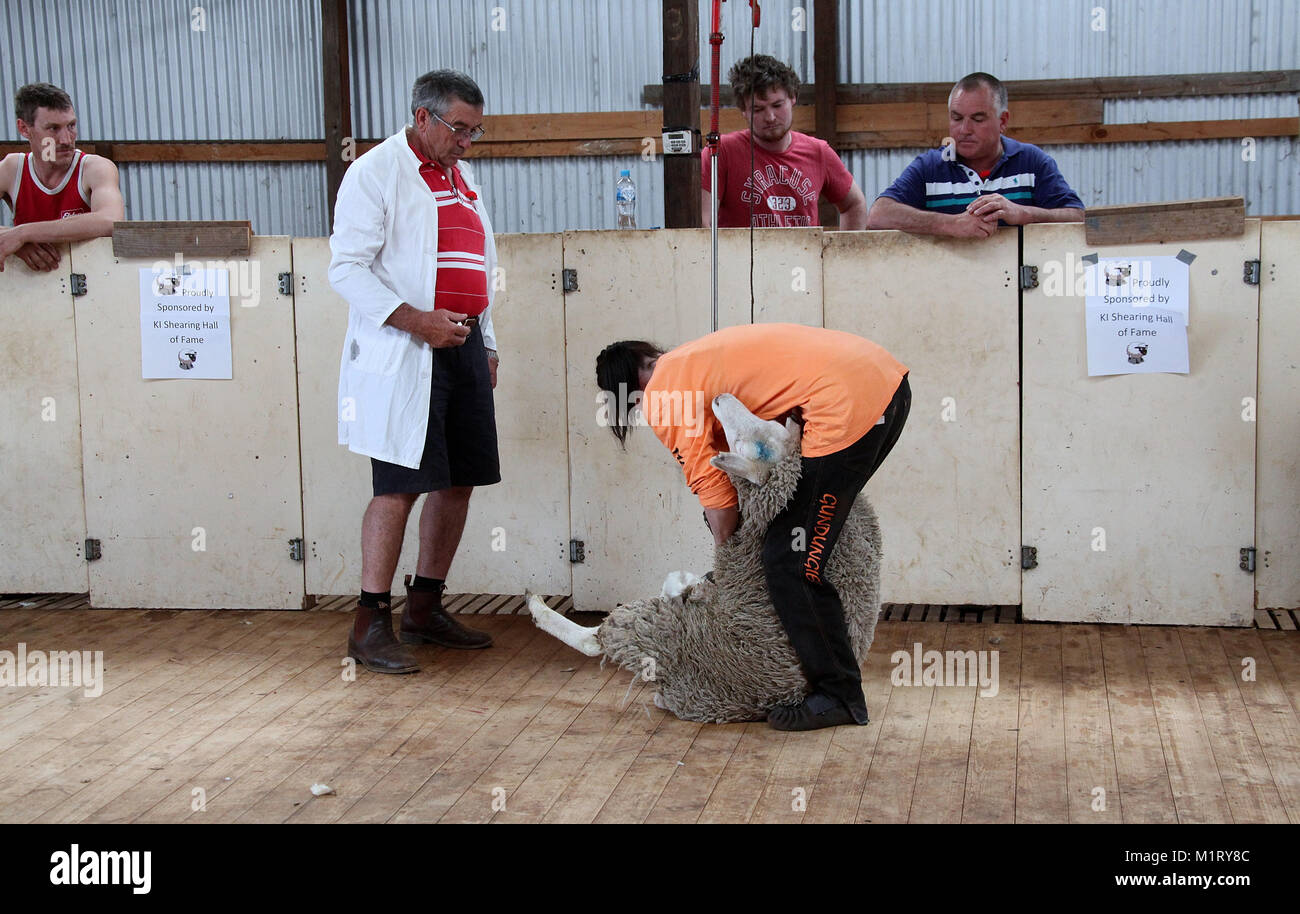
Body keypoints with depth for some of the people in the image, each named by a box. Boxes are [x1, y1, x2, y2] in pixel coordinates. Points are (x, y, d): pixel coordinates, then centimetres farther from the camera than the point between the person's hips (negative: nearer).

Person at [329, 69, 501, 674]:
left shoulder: (460, 176, 20)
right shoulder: (377, 172, -4)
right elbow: (347, 268, -11)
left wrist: (486, 344, 19)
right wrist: (415, 320, -20)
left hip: (463, 347, 8)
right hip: (401, 356, -8)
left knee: (458, 482, 8)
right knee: (398, 486, -9)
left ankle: (425, 609, 20)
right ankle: (371, 624, -2)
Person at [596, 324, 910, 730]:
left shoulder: (663, 396, -1)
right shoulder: (697, 359, 26)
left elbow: (713, 489, 0)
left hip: (849, 403, -10)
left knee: (790, 563, -3)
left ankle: (839, 695, 6)